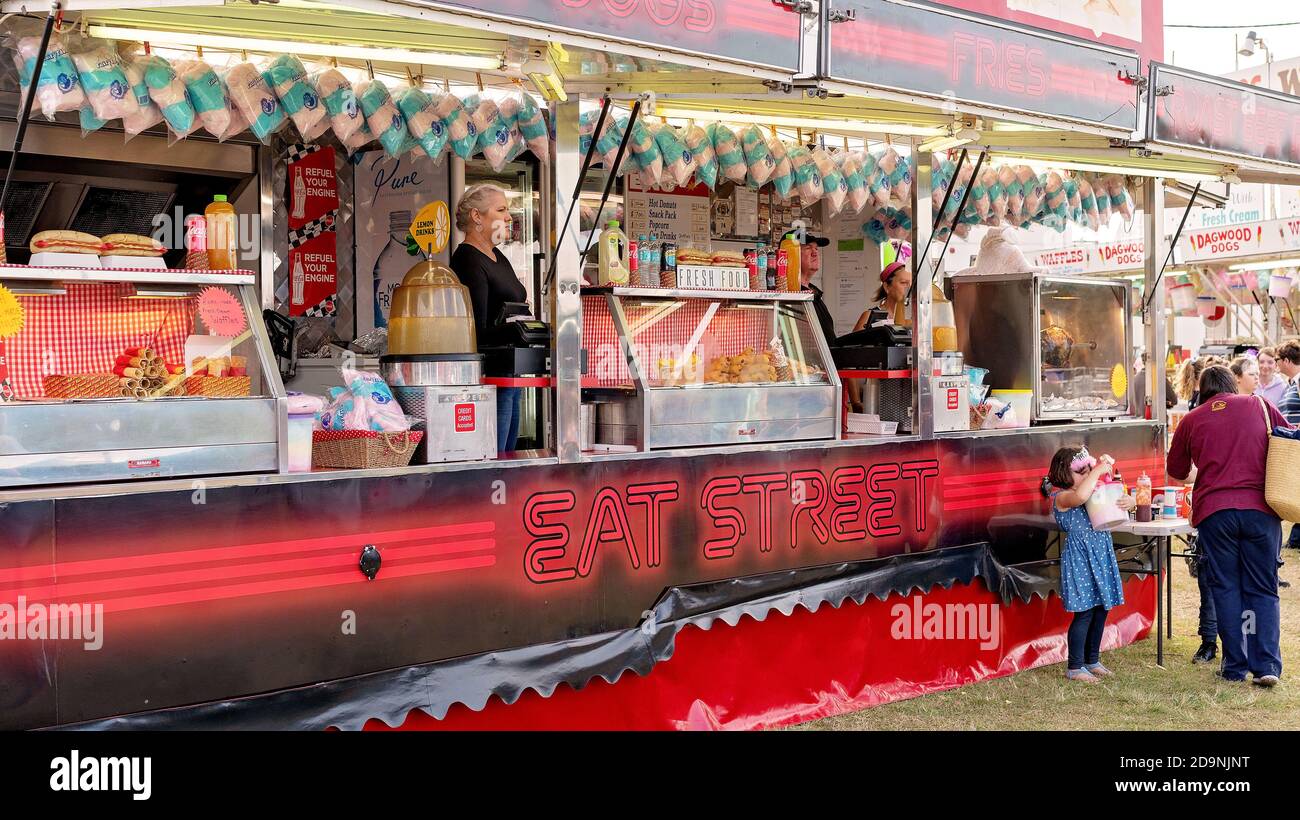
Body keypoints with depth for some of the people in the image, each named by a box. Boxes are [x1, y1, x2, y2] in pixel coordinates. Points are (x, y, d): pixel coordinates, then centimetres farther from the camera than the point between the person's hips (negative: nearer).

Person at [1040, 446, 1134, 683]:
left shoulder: (1096, 492, 12)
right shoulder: (1061, 497, -11)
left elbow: (1116, 501, 16)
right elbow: (1080, 496, -34)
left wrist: (1128, 502, -9)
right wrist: (1098, 470, -24)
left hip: (1101, 555, 8)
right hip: (1079, 559, -8)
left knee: (1101, 610, 12)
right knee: (1085, 613, -6)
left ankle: (1092, 661, 25)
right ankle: (1075, 667, 4)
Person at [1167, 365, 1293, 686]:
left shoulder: (1192, 420, 9)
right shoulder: (1260, 406, 9)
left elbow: (1176, 471, 20)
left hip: (1213, 511, 0)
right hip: (1260, 508, 1)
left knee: (1225, 587, 8)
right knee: (1263, 590, 6)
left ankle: (1235, 666, 7)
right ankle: (1267, 665, -3)